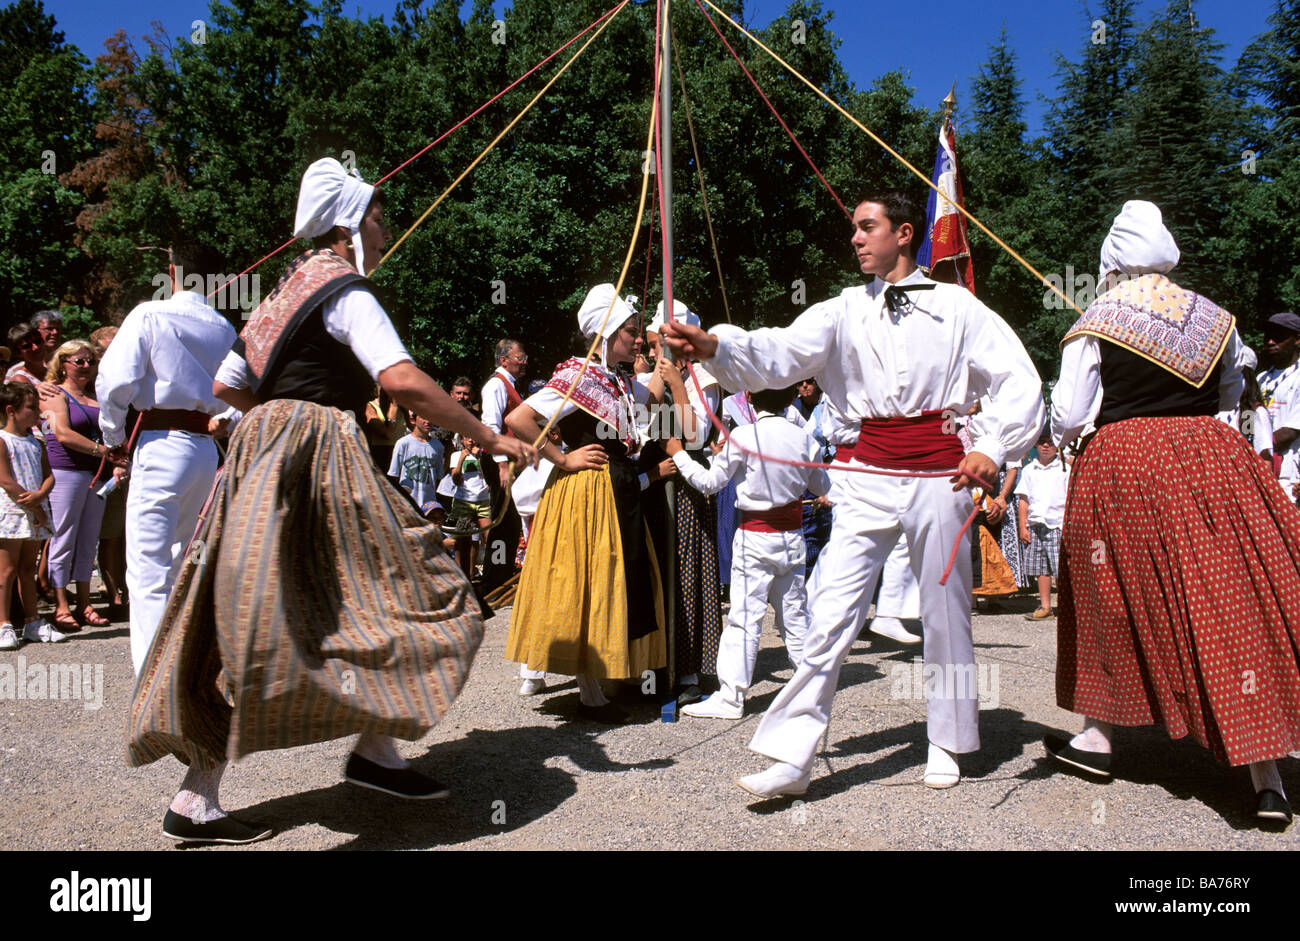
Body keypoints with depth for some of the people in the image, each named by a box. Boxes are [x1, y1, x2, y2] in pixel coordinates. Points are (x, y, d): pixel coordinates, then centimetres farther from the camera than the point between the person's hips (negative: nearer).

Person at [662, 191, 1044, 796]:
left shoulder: (956, 306, 5)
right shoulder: (846, 309, 8)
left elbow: (1020, 381, 3)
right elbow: (782, 353, -7)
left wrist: (992, 449, -11)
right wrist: (714, 346, -24)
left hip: (938, 474, -1)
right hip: (869, 478, 1)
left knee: (945, 614, 9)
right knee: (831, 614, -6)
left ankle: (946, 745, 29)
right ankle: (792, 757, -2)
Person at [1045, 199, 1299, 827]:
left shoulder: (1095, 325, -4)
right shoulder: (1213, 317, 8)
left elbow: (1067, 417, -6)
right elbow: (1231, 393, 22)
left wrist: (1057, 435, 15)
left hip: (1122, 466, -3)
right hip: (1210, 459, 3)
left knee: (1116, 602, 10)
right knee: (1231, 601, 4)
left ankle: (1097, 738, 21)